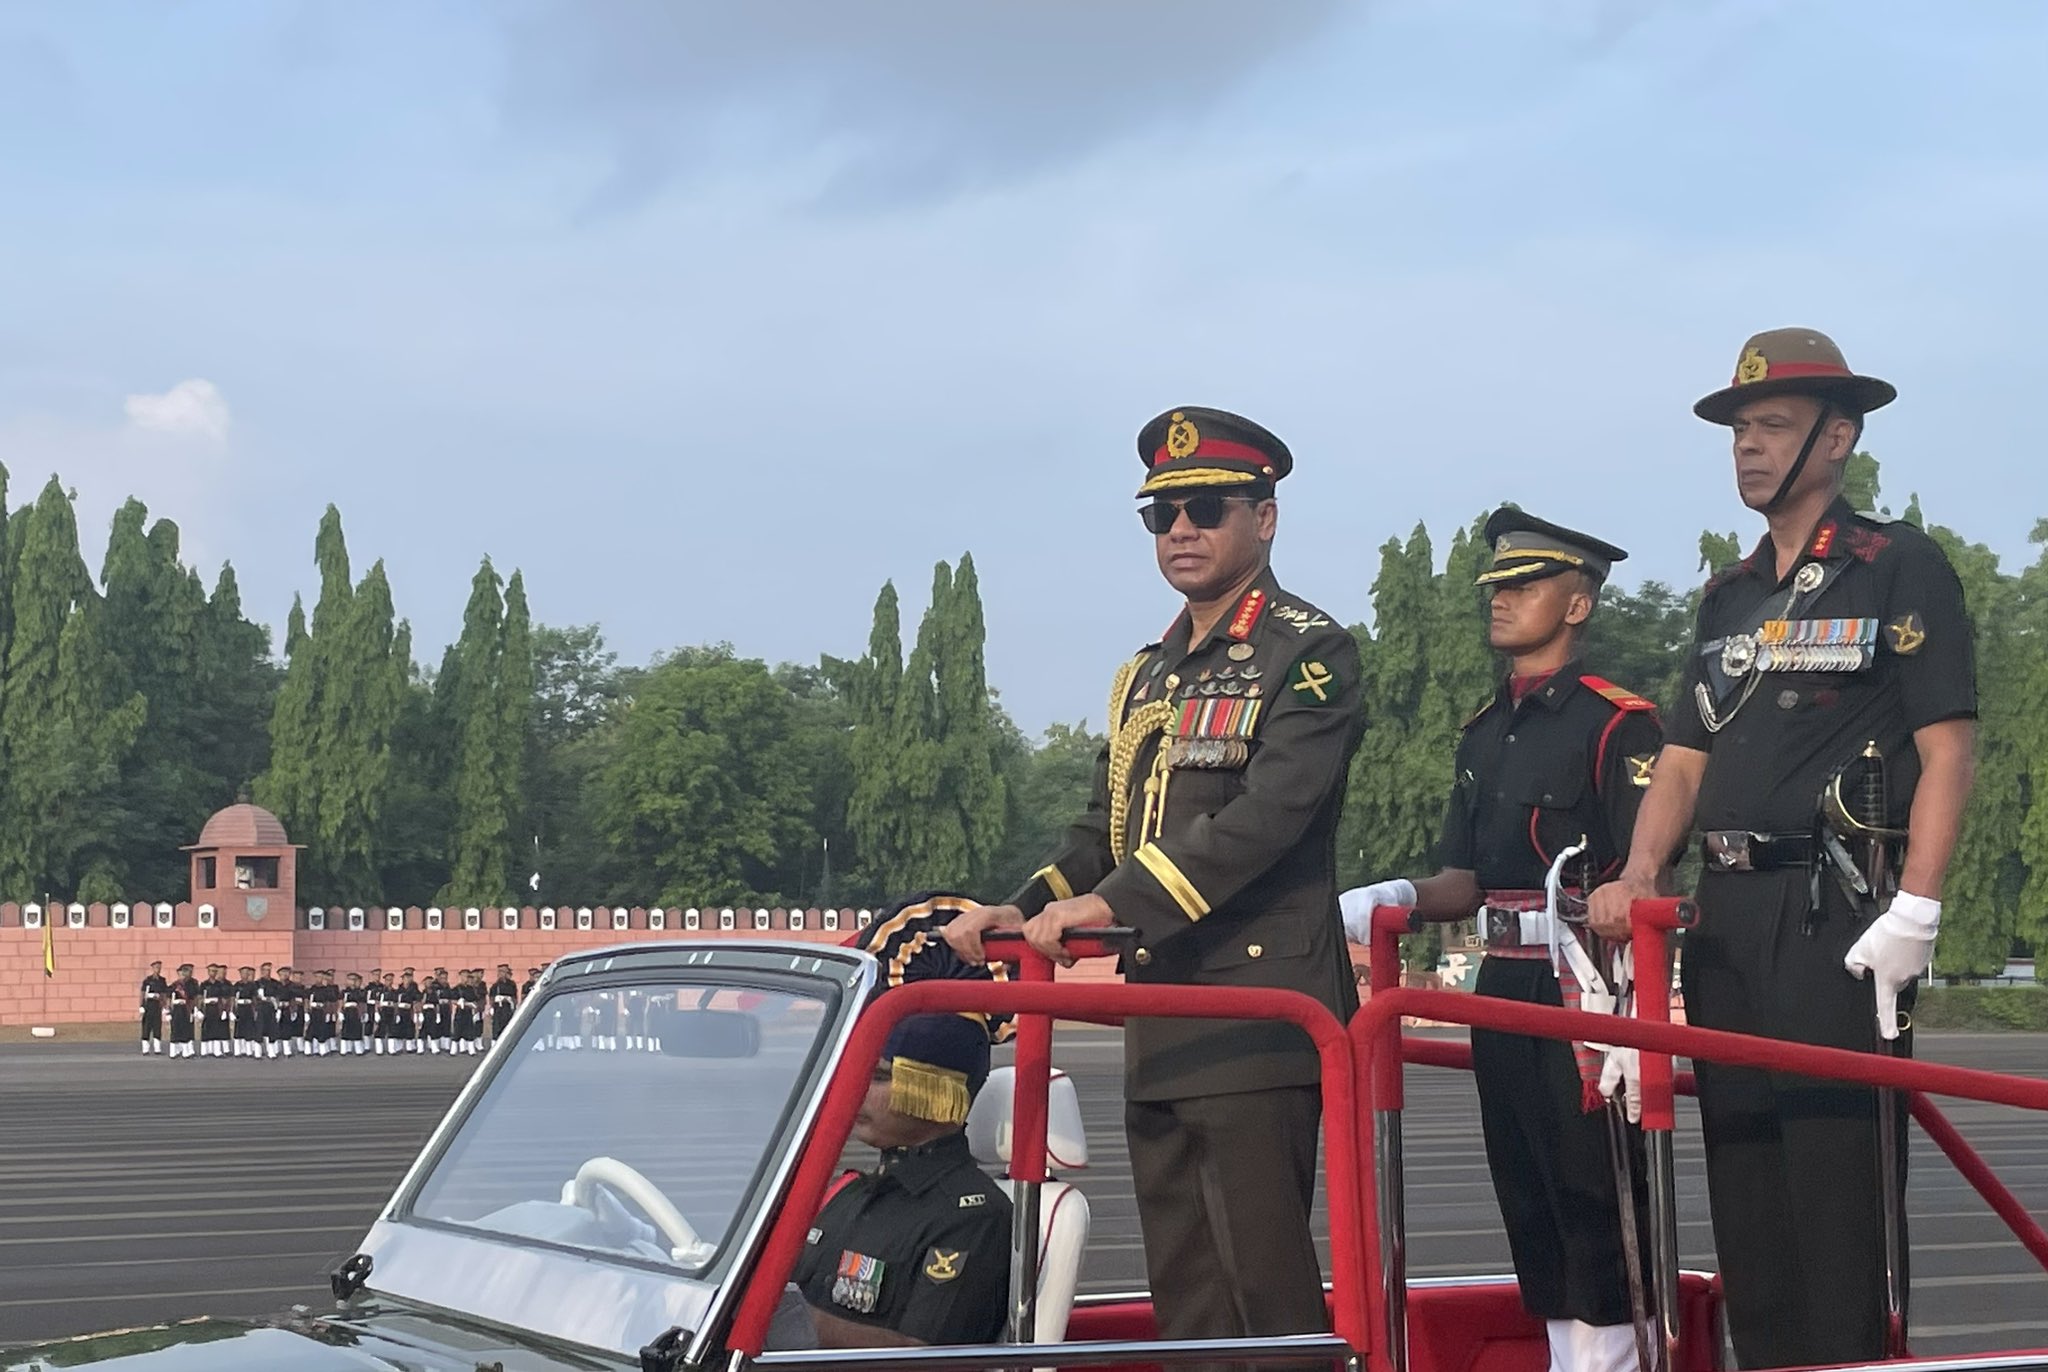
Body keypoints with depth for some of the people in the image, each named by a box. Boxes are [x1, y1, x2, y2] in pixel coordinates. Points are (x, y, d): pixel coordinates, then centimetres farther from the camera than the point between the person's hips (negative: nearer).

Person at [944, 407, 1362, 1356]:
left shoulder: (1309, 653, -4)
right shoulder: (1146, 678, 21)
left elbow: (1270, 812, -18)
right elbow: (1105, 829, 20)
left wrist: (1112, 903, -24)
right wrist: (1024, 911, 0)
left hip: (1258, 1018, -8)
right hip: (1159, 1025, 8)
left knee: (1263, 1285, -9)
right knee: (1182, 1296, 9)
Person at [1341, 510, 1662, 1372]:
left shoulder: (1617, 722, -7)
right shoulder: (1484, 734, 17)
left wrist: (1619, 1008, -22)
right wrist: (1393, 900, -5)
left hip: (1583, 988, -8)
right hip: (1504, 989, 8)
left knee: (1596, 1198, -6)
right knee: (1530, 1204, 11)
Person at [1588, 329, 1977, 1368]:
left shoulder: (1900, 568, 0)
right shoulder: (1729, 598, 20)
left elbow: (1947, 747, -7)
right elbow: (1684, 760, 15)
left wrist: (1915, 910, -16)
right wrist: (1636, 879, -2)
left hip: (1840, 914, -7)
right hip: (1729, 918, 7)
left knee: (1837, 1169, -9)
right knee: (1742, 1176, 6)